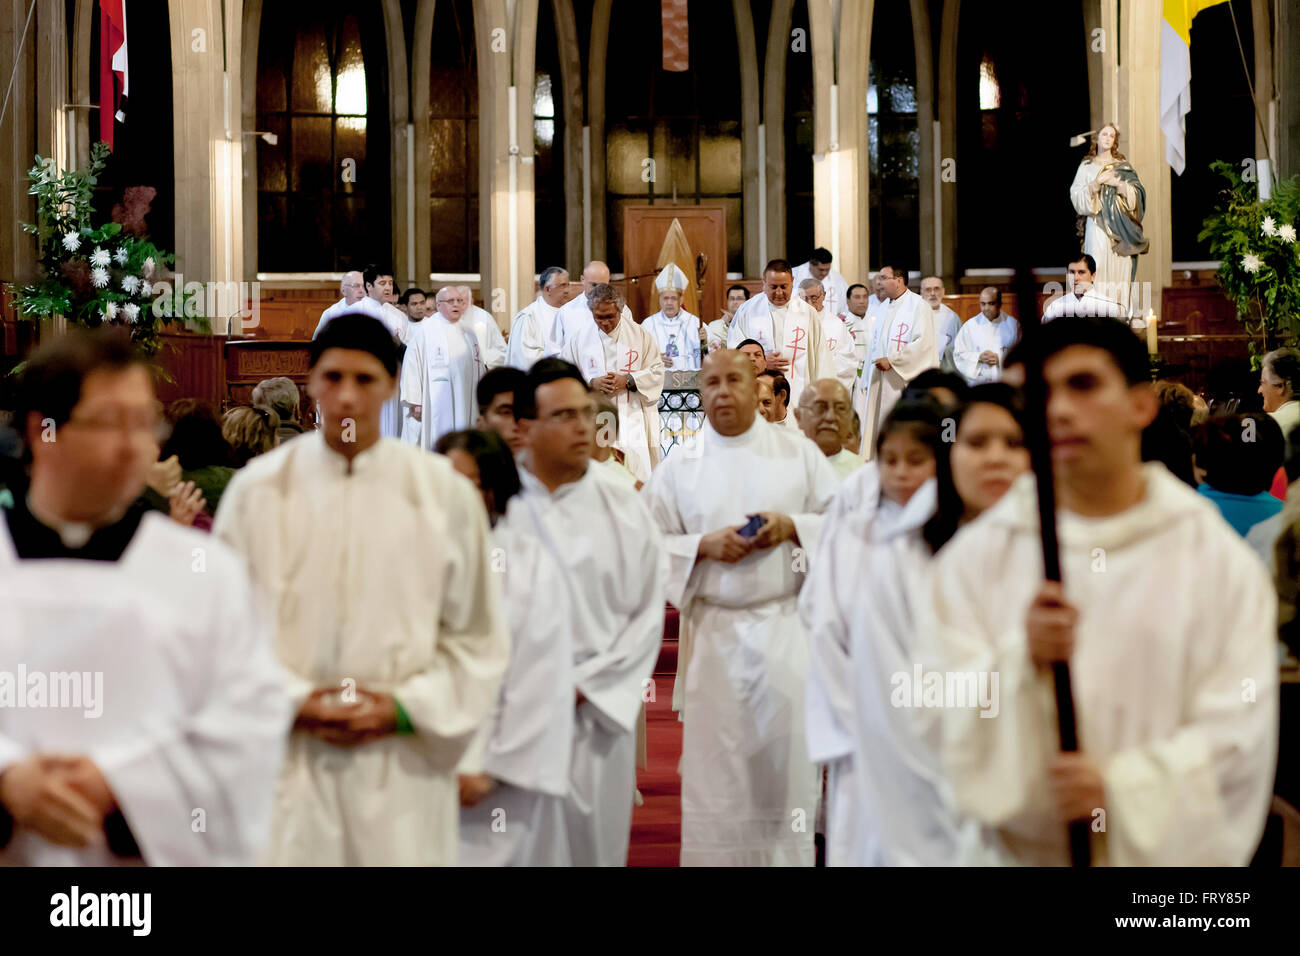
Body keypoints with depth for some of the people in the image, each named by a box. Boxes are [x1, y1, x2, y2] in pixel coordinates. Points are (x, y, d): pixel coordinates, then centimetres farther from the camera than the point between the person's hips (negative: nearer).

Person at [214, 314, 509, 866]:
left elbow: (475, 636, 4)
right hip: (284, 759, 0)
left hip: (401, 766, 0)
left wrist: (405, 708, -6)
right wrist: (293, 701, -7)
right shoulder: (257, 489, 2)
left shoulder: (445, 493, 2)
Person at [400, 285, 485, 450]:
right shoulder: (424, 331, -4)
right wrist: (415, 401, -12)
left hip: (464, 403, 5)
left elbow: (478, 365, 18)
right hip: (434, 404, -5)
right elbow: (412, 366, -7)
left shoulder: (468, 332, 14)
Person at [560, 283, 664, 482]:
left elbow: (657, 372, 6)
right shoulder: (578, 340, 8)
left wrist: (628, 382, -10)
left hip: (632, 420, 0)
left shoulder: (639, 335, 6)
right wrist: (591, 384, -10)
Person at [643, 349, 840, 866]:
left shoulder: (799, 452, 6)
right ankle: (717, 859, 10)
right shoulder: (678, 467, 6)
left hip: (788, 625, 0)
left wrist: (793, 527, -10)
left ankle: (792, 855, 10)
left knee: (788, 755, -2)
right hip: (714, 633, 0)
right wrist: (704, 546, -11)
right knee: (717, 766, 1)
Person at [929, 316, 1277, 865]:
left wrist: (1122, 784, -16)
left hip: (1172, 846, 0)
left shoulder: (1218, 558, -1)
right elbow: (944, 712, -5)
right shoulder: (976, 557, 1)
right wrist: (1023, 661, -22)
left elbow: (1238, 726, -5)